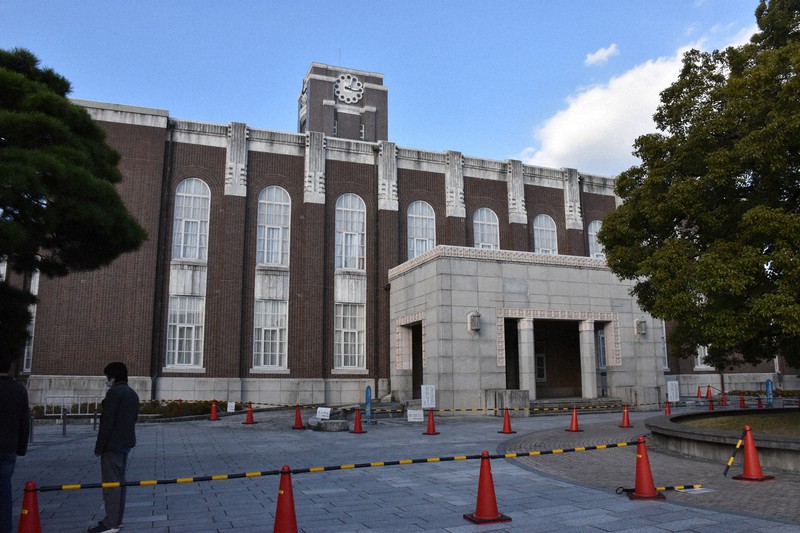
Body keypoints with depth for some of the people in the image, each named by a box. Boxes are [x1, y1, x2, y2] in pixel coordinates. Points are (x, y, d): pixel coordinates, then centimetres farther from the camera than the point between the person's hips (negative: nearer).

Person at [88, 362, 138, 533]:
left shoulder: (114, 392, -14)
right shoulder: (132, 393, 15)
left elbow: (107, 422, -17)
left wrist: (99, 447, -12)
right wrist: (127, 439, 18)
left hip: (112, 444, -9)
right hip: (126, 443, 9)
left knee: (111, 483, -5)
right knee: (120, 481, 14)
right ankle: (117, 519, 20)